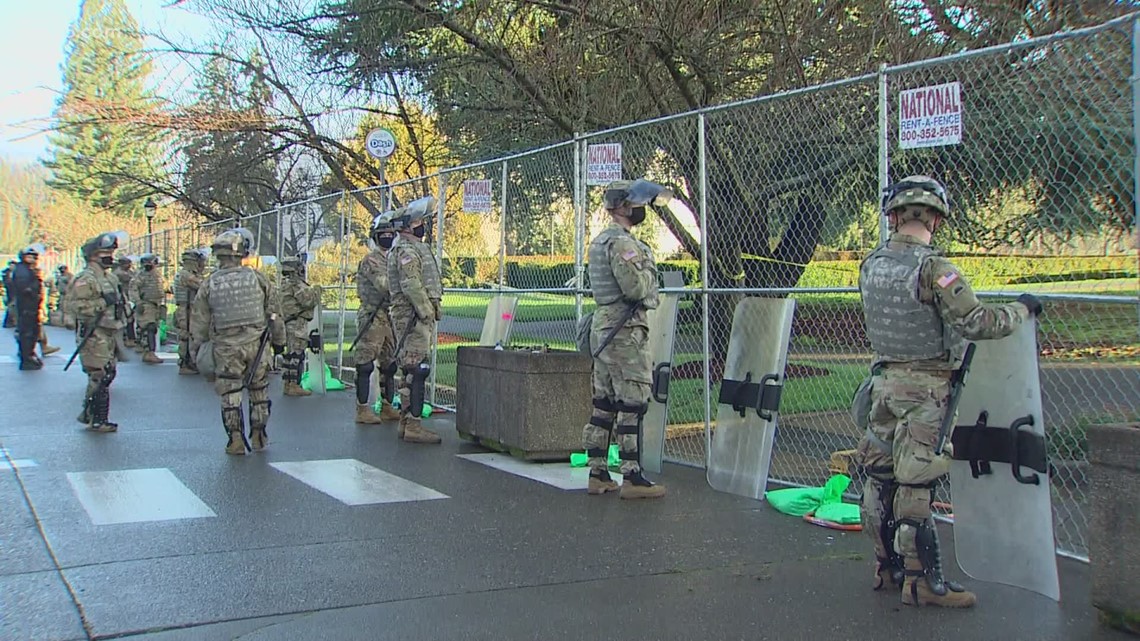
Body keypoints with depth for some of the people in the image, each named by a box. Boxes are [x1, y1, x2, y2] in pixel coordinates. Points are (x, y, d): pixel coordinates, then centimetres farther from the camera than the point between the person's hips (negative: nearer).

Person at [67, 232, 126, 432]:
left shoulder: (111, 278, 18)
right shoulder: (85, 279, -12)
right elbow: (72, 305, -21)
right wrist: (101, 303, -20)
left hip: (109, 335, 10)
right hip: (94, 335, -9)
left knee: (109, 372, 13)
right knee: (100, 376, -8)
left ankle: (89, 413, 25)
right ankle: (97, 421, 0)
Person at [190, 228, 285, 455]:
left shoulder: (209, 284, -2)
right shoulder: (257, 278, -3)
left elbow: (199, 321, 3)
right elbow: (273, 312, 3)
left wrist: (194, 347, 15)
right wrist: (279, 340, 14)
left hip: (226, 347, 0)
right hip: (256, 344, 0)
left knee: (230, 394, 8)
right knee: (259, 392, 14)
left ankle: (236, 440, 8)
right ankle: (258, 437, 20)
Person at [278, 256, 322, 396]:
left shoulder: (285, 284, 17)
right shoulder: (296, 284, -14)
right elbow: (308, 300, -20)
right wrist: (316, 291, -3)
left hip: (289, 324, 10)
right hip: (297, 324, -10)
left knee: (290, 354, 14)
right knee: (296, 354, -9)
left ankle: (288, 384, 19)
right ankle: (293, 385, -9)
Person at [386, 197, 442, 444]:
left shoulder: (415, 248, 22)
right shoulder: (406, 250, -12)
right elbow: (411, 286, -22)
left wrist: (431, 312, 20)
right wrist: (427, 312, -20)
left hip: (418, 318, 11)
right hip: (413, 318, -11)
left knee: (411, 372, 13)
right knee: (417, 371, -11)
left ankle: (406, 422, 18)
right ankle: (413, 425, -11)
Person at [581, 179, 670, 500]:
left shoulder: (600, 240, 19)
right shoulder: (622, 242, -14)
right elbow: (635, 287, -23)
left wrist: (641, 271, 11)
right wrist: (648, 272, -4)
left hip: (603, 327, 10)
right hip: (625, 331, -10)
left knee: (604, 405, 11)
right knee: (632, 406, -7)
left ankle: (598, 474, 14)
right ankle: (632, 478, -4)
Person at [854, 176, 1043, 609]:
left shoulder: (870, 265, 3)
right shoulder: (932, 268, -19)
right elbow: (977, 323, -21)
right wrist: (1022, 309, -6)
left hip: (884, 382, 7)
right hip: (923, 389, -7)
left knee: (881, 476, 13)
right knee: (916, 484, -2)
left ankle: (888, 567, 25)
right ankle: (921, 581, 6)